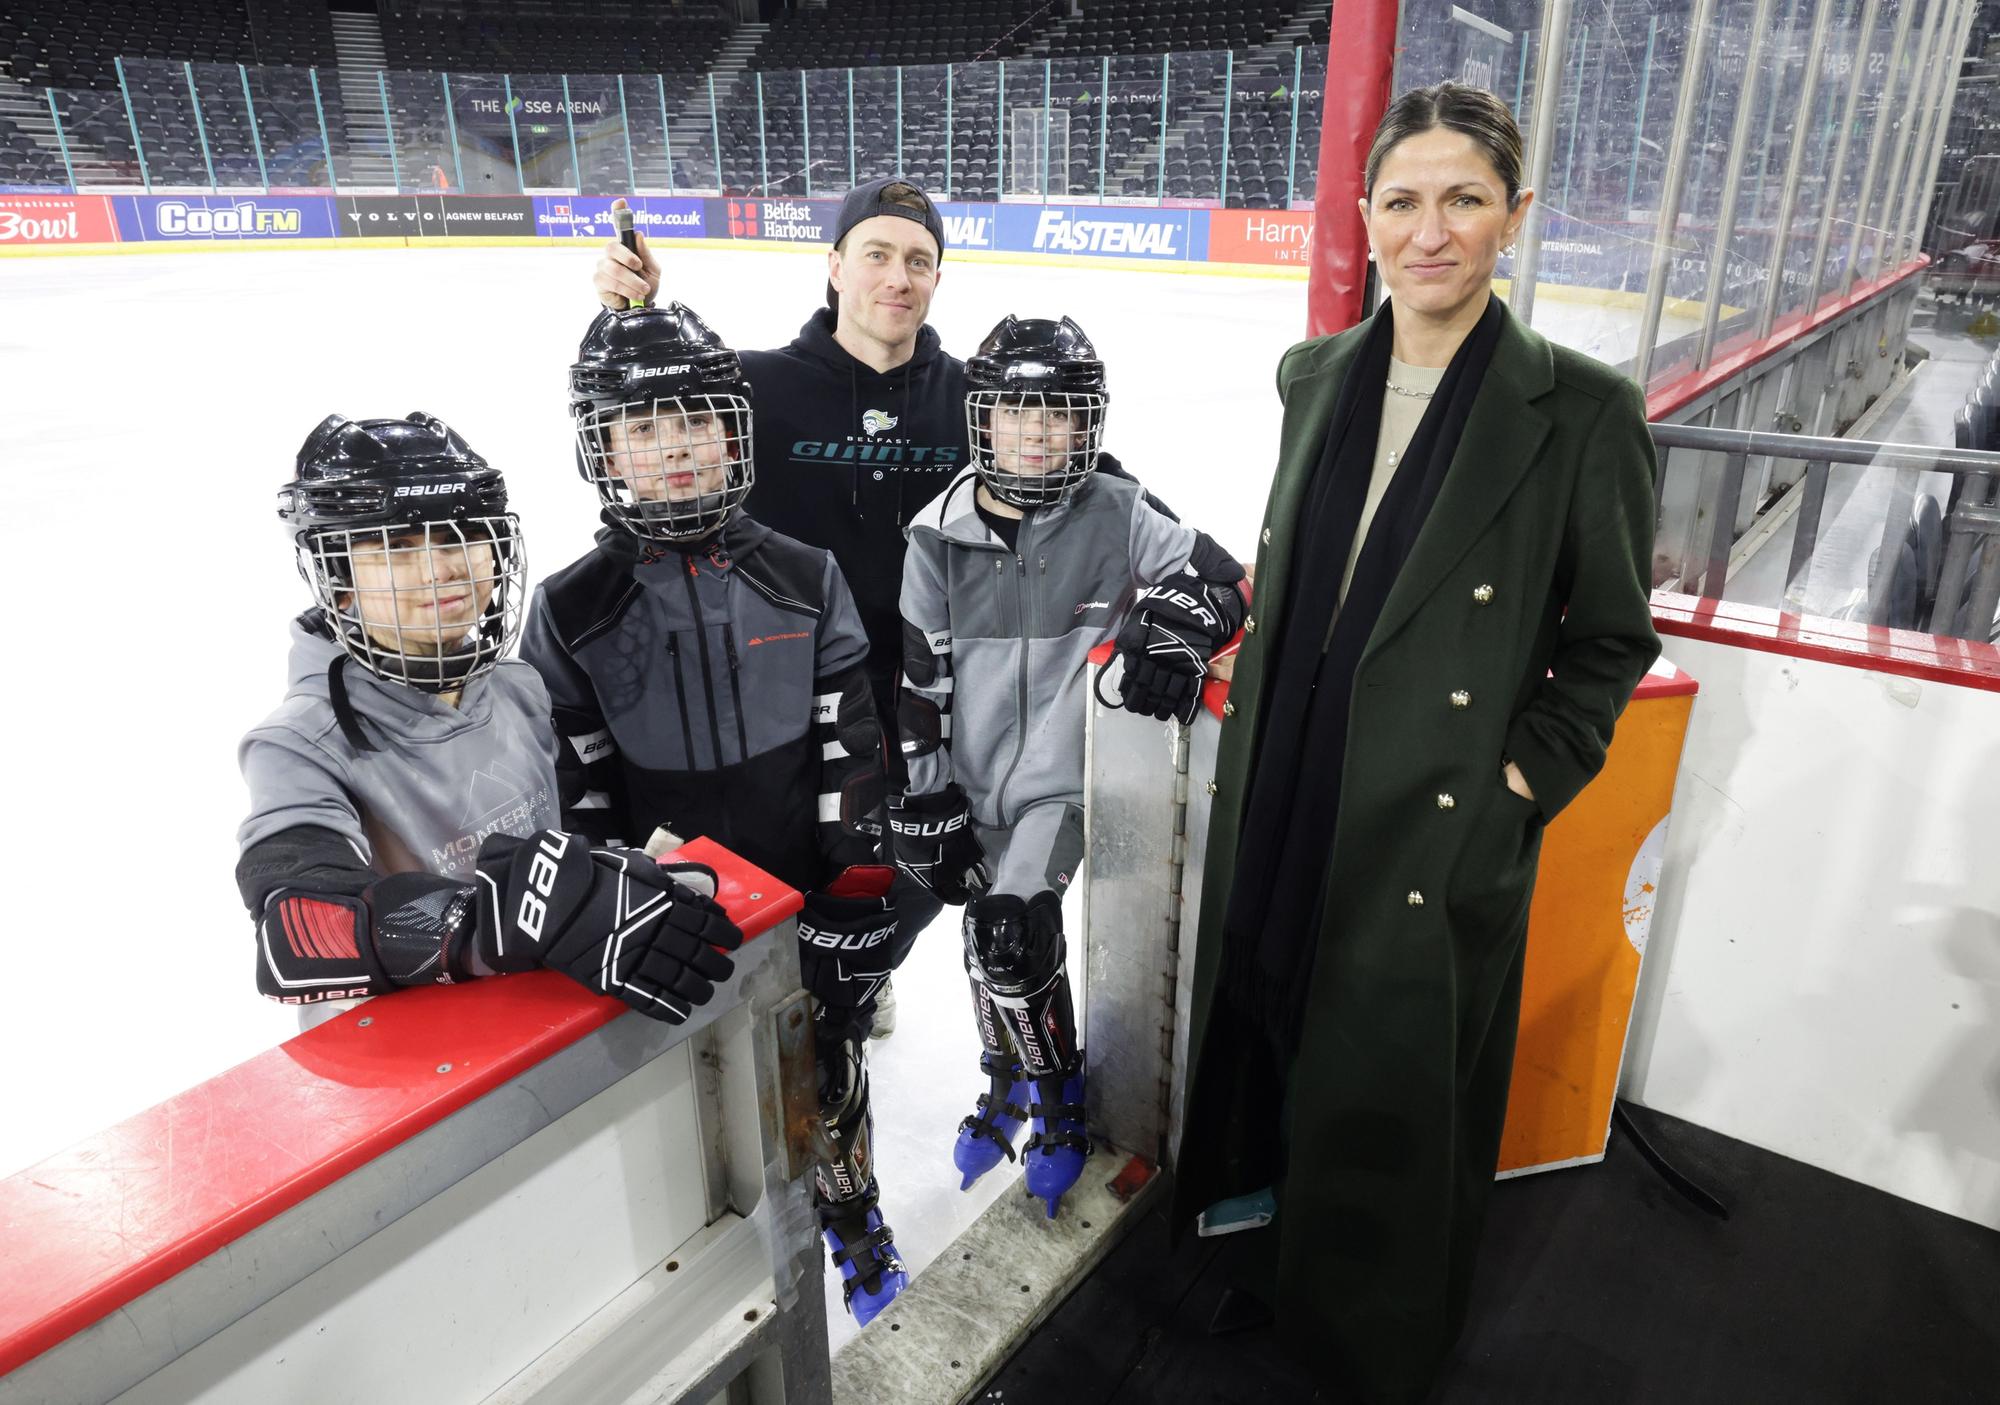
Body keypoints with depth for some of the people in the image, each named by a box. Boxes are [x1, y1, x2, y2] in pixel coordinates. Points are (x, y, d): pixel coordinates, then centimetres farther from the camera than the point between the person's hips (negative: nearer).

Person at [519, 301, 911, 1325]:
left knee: (827, 1055, 16)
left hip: (803, 893, 1)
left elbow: (847, 732, -3)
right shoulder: (571, 609, -6)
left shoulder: (803, 579, -4)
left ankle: (850, 1211, 45)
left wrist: (858, 880, -6)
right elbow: (573, 780, -2)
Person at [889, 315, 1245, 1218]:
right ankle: (1009, 1085, 39)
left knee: (1013, 943, -12)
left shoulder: (1115, 515, -8)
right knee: (989, 944, 13)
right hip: (973, 778, 3)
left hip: (1063, 776, -3)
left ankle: (1061, 1099, 14)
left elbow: (1216, 577, -1)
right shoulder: (939, 535, -3)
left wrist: (1176, 634, -22)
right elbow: (919, 677, 0)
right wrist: (924, 799, -1)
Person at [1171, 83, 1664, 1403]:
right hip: (1285, 806, 5)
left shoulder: (1583, 410, -13)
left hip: (1441, 835, -4)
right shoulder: (1316, 375, 3)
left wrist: (1520, 783, -11)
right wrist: (1255, 733, 10)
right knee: (1275, 1045, 23)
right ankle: (1274, 1257, 53)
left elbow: (1613, 639, -4)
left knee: (1393, 1094, 14)